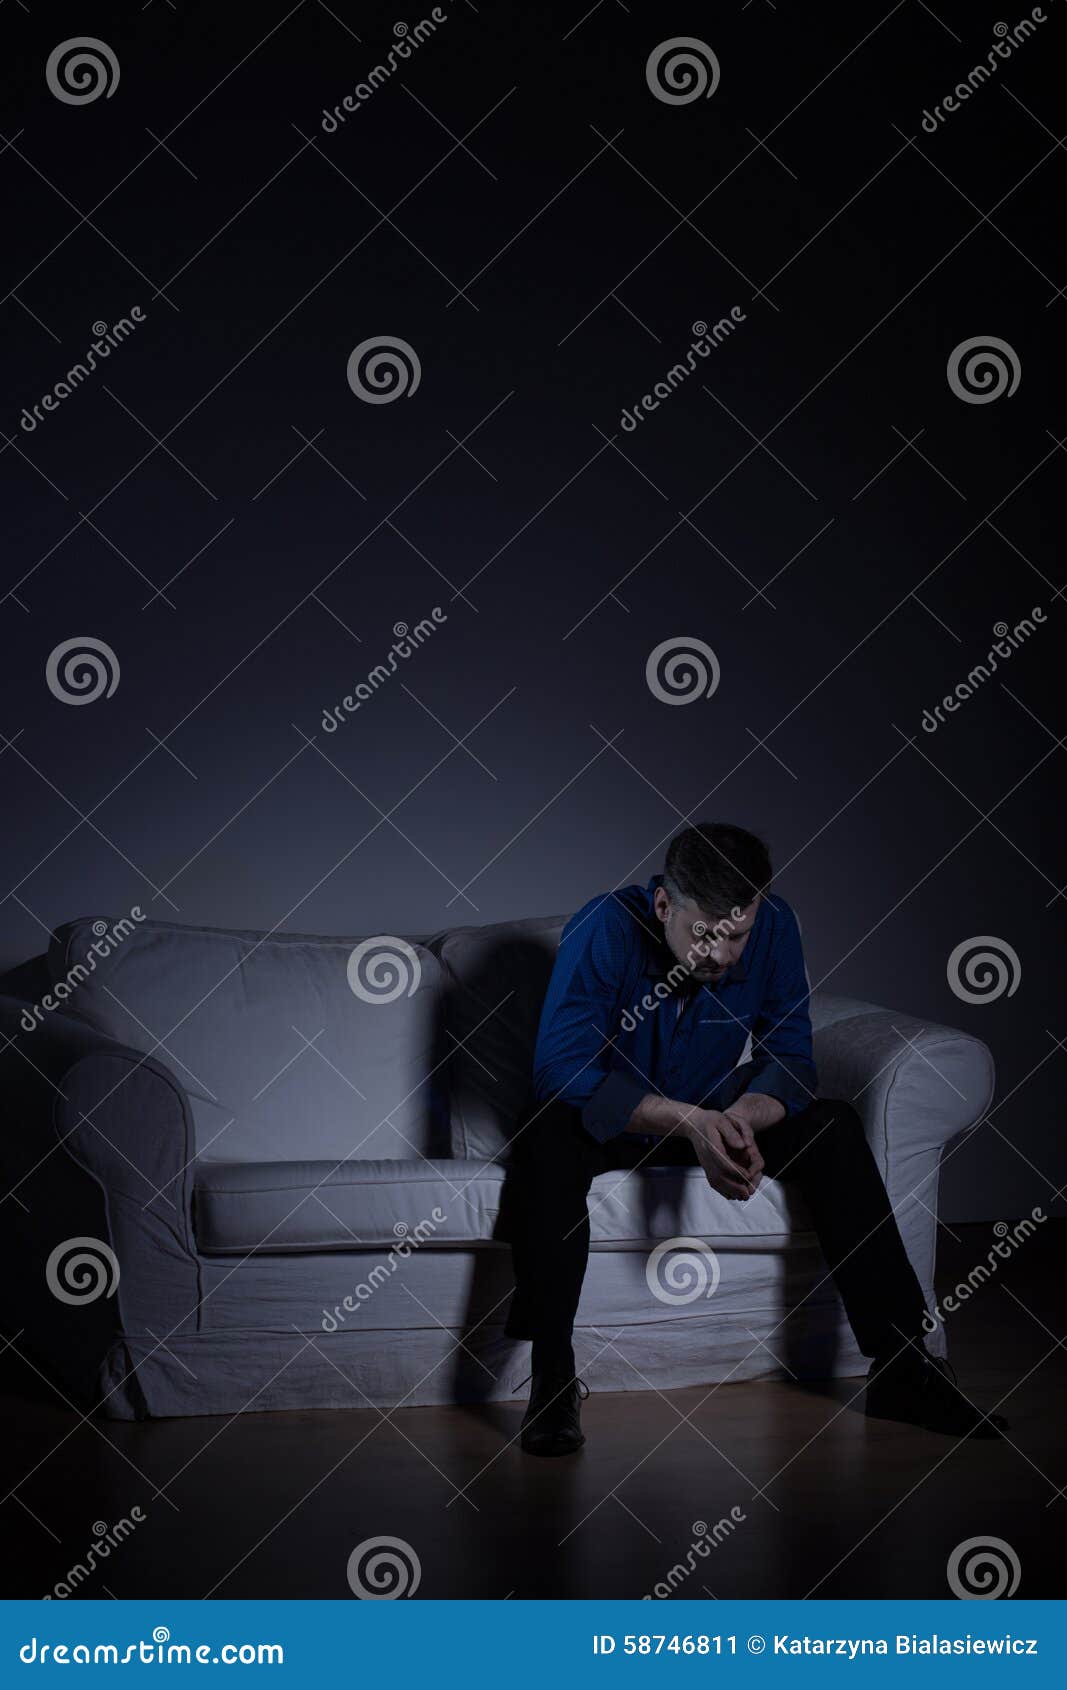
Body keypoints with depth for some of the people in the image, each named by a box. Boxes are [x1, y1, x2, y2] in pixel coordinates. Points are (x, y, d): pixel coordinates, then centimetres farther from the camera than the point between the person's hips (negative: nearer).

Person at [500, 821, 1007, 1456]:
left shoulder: (774, 926, -15)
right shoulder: (603, 930, -27)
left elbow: (790, 1059, -11)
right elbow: (561, 1069, -32)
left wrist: (742, 1117, -35)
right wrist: (690, 1123, -44)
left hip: (707, 1117, 3)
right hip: (610, 1121, -3)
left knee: (833, 1128, -20)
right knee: (548, 1137, -36)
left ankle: (900, 1365, -18)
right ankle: (553, 1378, -33)